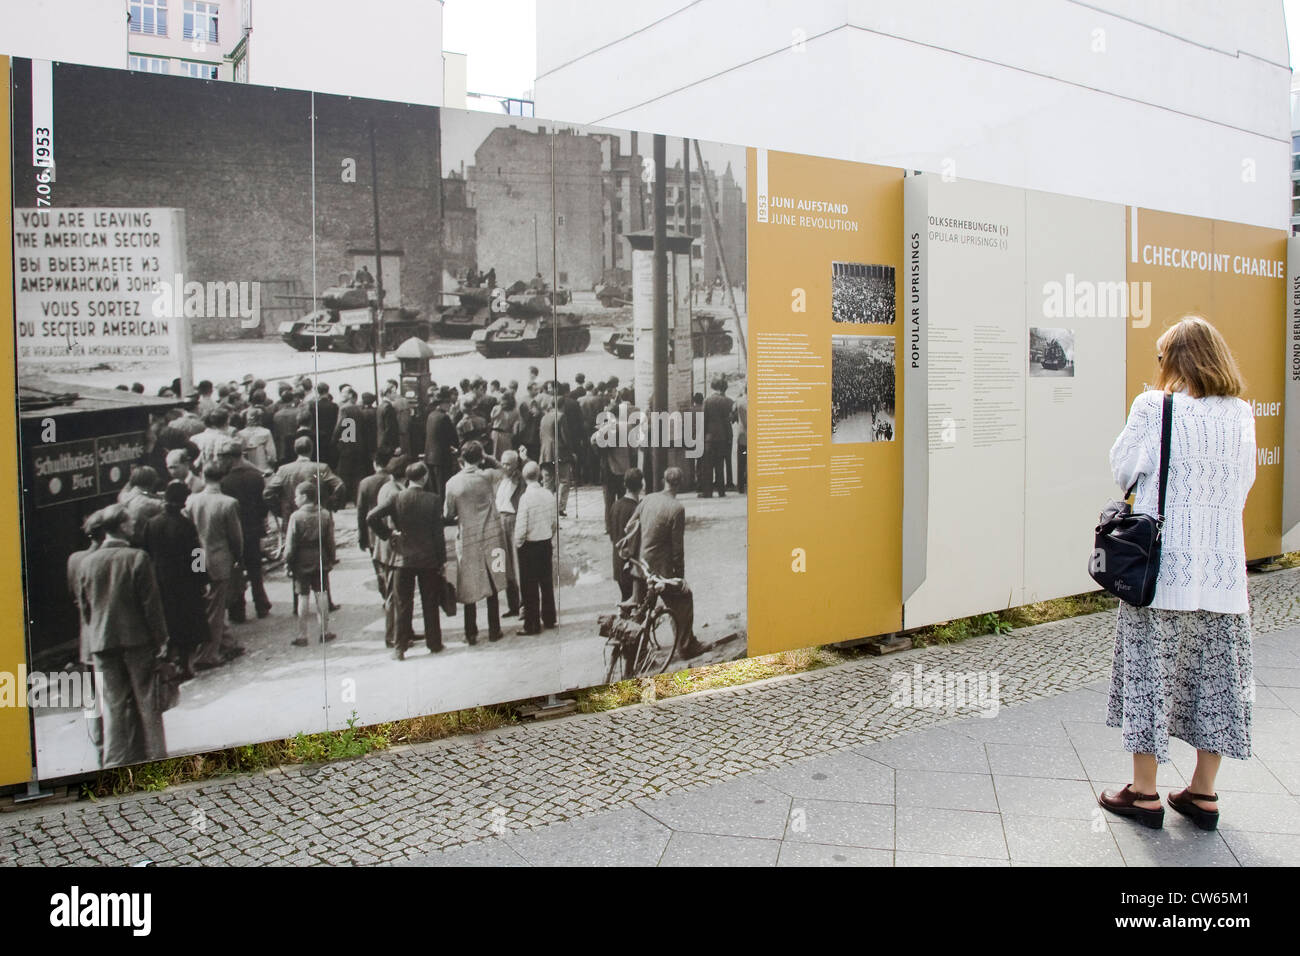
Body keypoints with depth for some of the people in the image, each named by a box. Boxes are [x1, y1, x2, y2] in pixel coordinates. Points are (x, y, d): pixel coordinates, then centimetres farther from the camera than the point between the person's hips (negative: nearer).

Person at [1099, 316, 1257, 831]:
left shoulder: (1155, 407, -11)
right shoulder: (1241, 414, 4)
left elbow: (1123, 469, -4)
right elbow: (1243, 483, 12)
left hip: (1162, 561, -4)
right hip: (1223, 563, 5)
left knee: (1152, 671, 5)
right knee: (1215, 672, 12)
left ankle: (1145, 792, 14)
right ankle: (1203, 794, 22)